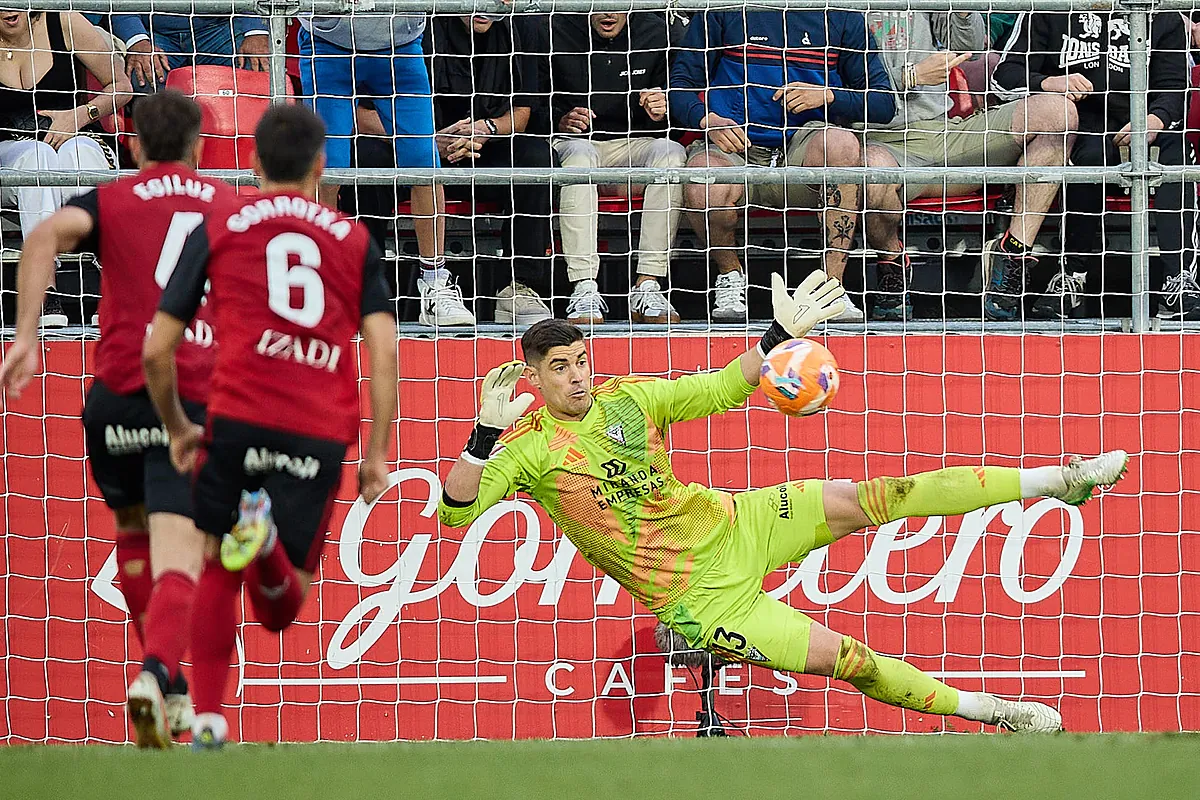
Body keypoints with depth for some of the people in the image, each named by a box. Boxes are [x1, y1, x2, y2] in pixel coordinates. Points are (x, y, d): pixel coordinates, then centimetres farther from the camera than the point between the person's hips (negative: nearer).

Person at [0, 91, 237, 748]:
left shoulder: (112, 201, 10)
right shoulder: (234, 207, 17)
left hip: (120, 392, 0)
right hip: (202, 401, 0)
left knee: (134, 536, 24)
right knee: (177, 557, -8)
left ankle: (169, 688, 30)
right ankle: (157, 673, -35)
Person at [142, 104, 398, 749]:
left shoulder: (215, 231, 13)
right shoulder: (355, 240, 16)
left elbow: (157, 351, 11)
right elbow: (383, 351, 4)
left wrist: (177, 429, 26)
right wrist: (377, 454, 8)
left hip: (238, 418, -1)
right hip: (321, 440, 1)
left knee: (217, 572, 18)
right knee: (282, 611, 8)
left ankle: (207, 719, 2)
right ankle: (270, 546, -27)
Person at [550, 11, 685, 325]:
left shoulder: (656, 32, 1)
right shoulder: (557, 32, -5)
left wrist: (663, 112, -14)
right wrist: (561, 123, -18)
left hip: (634, 143, 2)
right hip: (575, 141, -2)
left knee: (671, 152, -30)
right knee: (580, 153, -37)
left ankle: (647, 287, -31)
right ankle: (584, 290, -41)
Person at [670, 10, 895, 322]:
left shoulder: (843, 17, 10)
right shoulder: (721, 12, 7)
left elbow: (883, 103, 8)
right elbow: (680, 84, 10)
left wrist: (827, 95, -10)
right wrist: (708, 120, -12)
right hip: (733, 147, -1)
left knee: (841, 143, -36)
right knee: (706, 193, -37)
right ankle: (730, 274, 1)